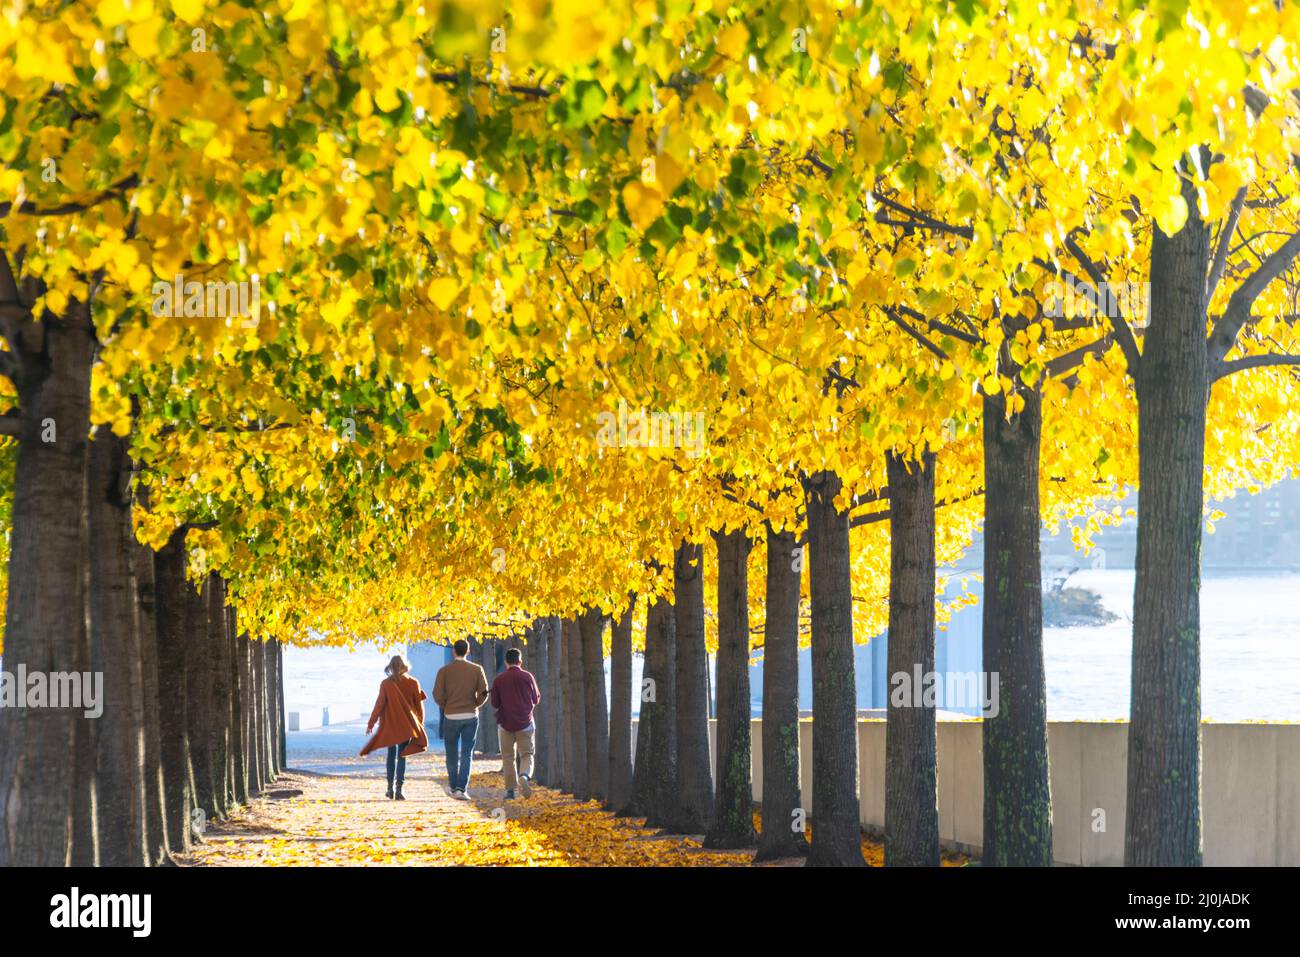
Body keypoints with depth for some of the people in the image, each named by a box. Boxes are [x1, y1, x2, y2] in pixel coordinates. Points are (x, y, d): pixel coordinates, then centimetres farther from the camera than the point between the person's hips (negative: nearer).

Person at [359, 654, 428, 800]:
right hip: (407, 726, 0)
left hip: (389, 725, 0)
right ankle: (399, 789, -7)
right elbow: (419, 706, 1)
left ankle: (391, 788, 15)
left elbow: (379, 705, -7)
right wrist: (420, 723, 14)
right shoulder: (413, 683, -4)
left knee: (391, 755, 16)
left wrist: (371, 723, 1)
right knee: (402, 757, 3)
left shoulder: (386, 684, -7)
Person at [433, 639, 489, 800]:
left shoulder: (444, 670, -2)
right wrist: (475, 705, 11)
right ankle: (462, 788, -12)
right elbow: (484, 692, -7)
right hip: (470, 716, 0)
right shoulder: (476, 670, -1)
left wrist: (445, 706, 9)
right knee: (467, 754, 0)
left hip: (451, 716, 0)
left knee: (452, 754, 13)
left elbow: (437, 694, -9)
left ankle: (453, 787, 22)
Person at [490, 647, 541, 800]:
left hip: (505, 723, 0)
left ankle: (510, 790, 4)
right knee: (527, 754, 5)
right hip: (525, 722, 0)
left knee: (508, 757, 8)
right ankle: (525, 775, -24)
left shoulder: (499, 679, -3)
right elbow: (536, 699, 8)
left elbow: (495, 704, 2)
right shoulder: (528, 676, -1)